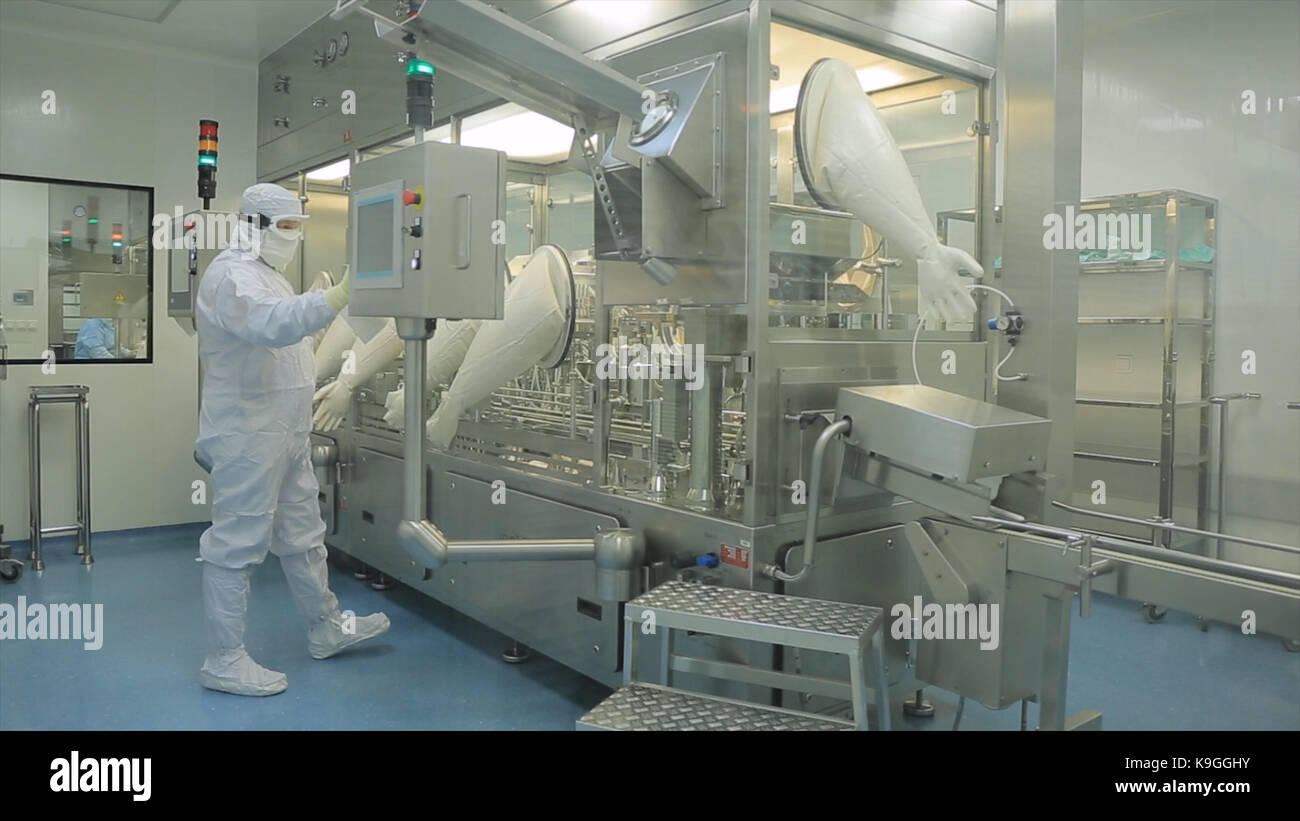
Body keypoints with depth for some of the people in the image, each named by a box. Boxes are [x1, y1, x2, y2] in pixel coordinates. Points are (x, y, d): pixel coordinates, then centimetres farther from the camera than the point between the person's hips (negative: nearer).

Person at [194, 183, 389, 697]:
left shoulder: (265, 273, 18)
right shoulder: (232, 275, -16)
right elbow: (274, 324, -37)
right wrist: (340, 296, -50)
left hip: (286, 433, 10)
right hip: (249, 436, -10)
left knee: (302, 535, 18)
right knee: (237, 545, -2)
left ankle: (326, 629, 31)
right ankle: (224, 662, 8)